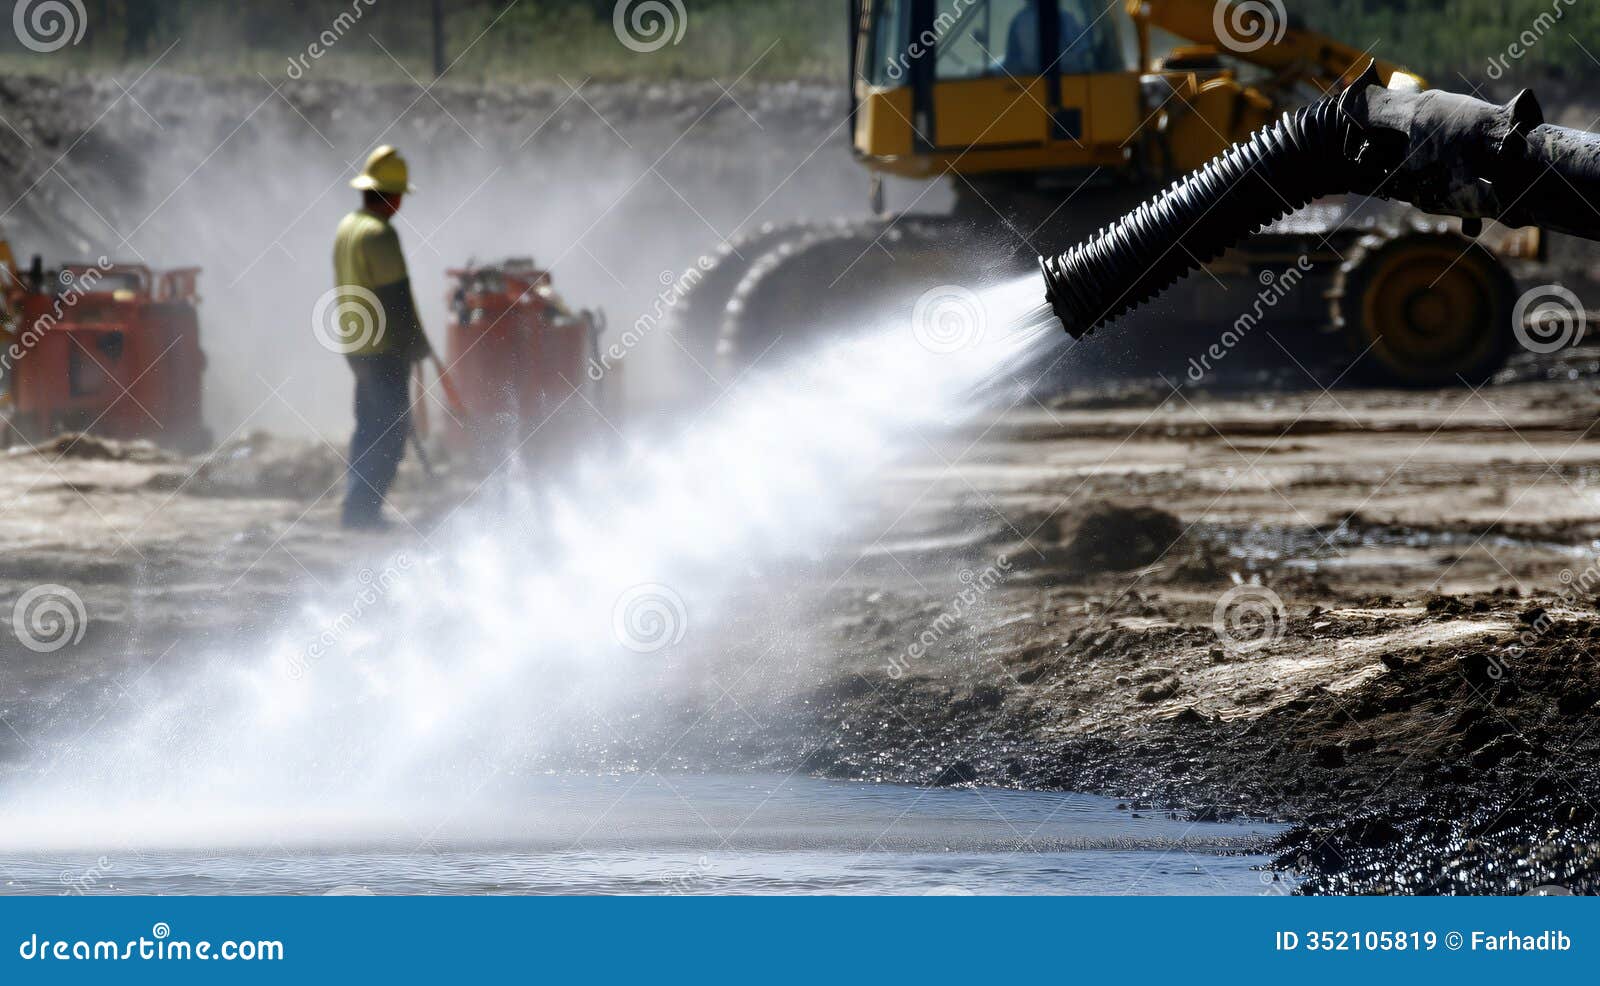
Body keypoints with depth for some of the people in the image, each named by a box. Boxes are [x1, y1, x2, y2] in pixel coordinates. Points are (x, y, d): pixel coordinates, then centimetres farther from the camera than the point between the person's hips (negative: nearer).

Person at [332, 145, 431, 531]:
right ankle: (363, 508, -8)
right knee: (393, 429, -5)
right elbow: (397, 295, -20)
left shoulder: (346, 227, 11)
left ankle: (358, 506, 17)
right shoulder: (379, 234, -18)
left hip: (354, 346, 9)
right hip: (384, 348, -9)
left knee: (369, 427, 16)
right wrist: (416, 343, -12)